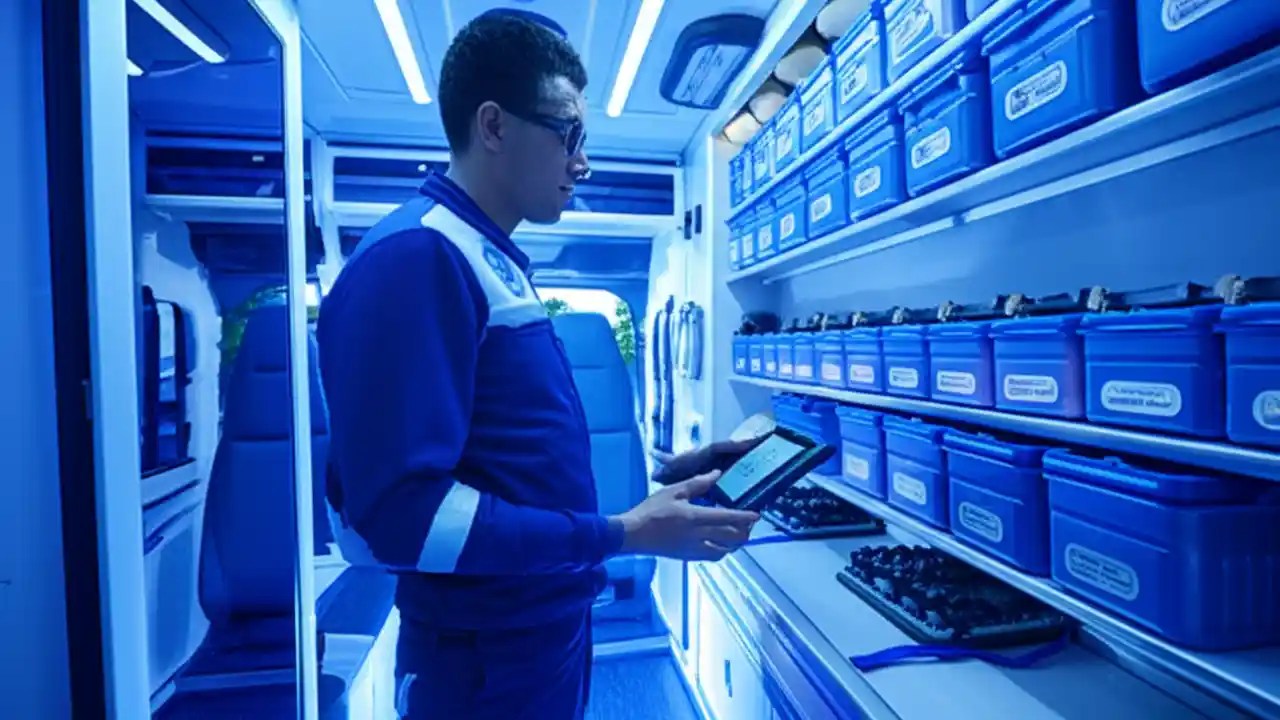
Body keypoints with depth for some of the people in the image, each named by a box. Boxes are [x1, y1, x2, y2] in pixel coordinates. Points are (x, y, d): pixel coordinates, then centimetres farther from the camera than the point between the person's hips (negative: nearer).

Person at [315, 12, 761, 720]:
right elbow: (404, 509, -26)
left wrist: (657, 477, 8)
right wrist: (626, 534, -23)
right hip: (486, 660, -8)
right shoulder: (416, 257, -21)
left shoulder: (494, 261, 8)